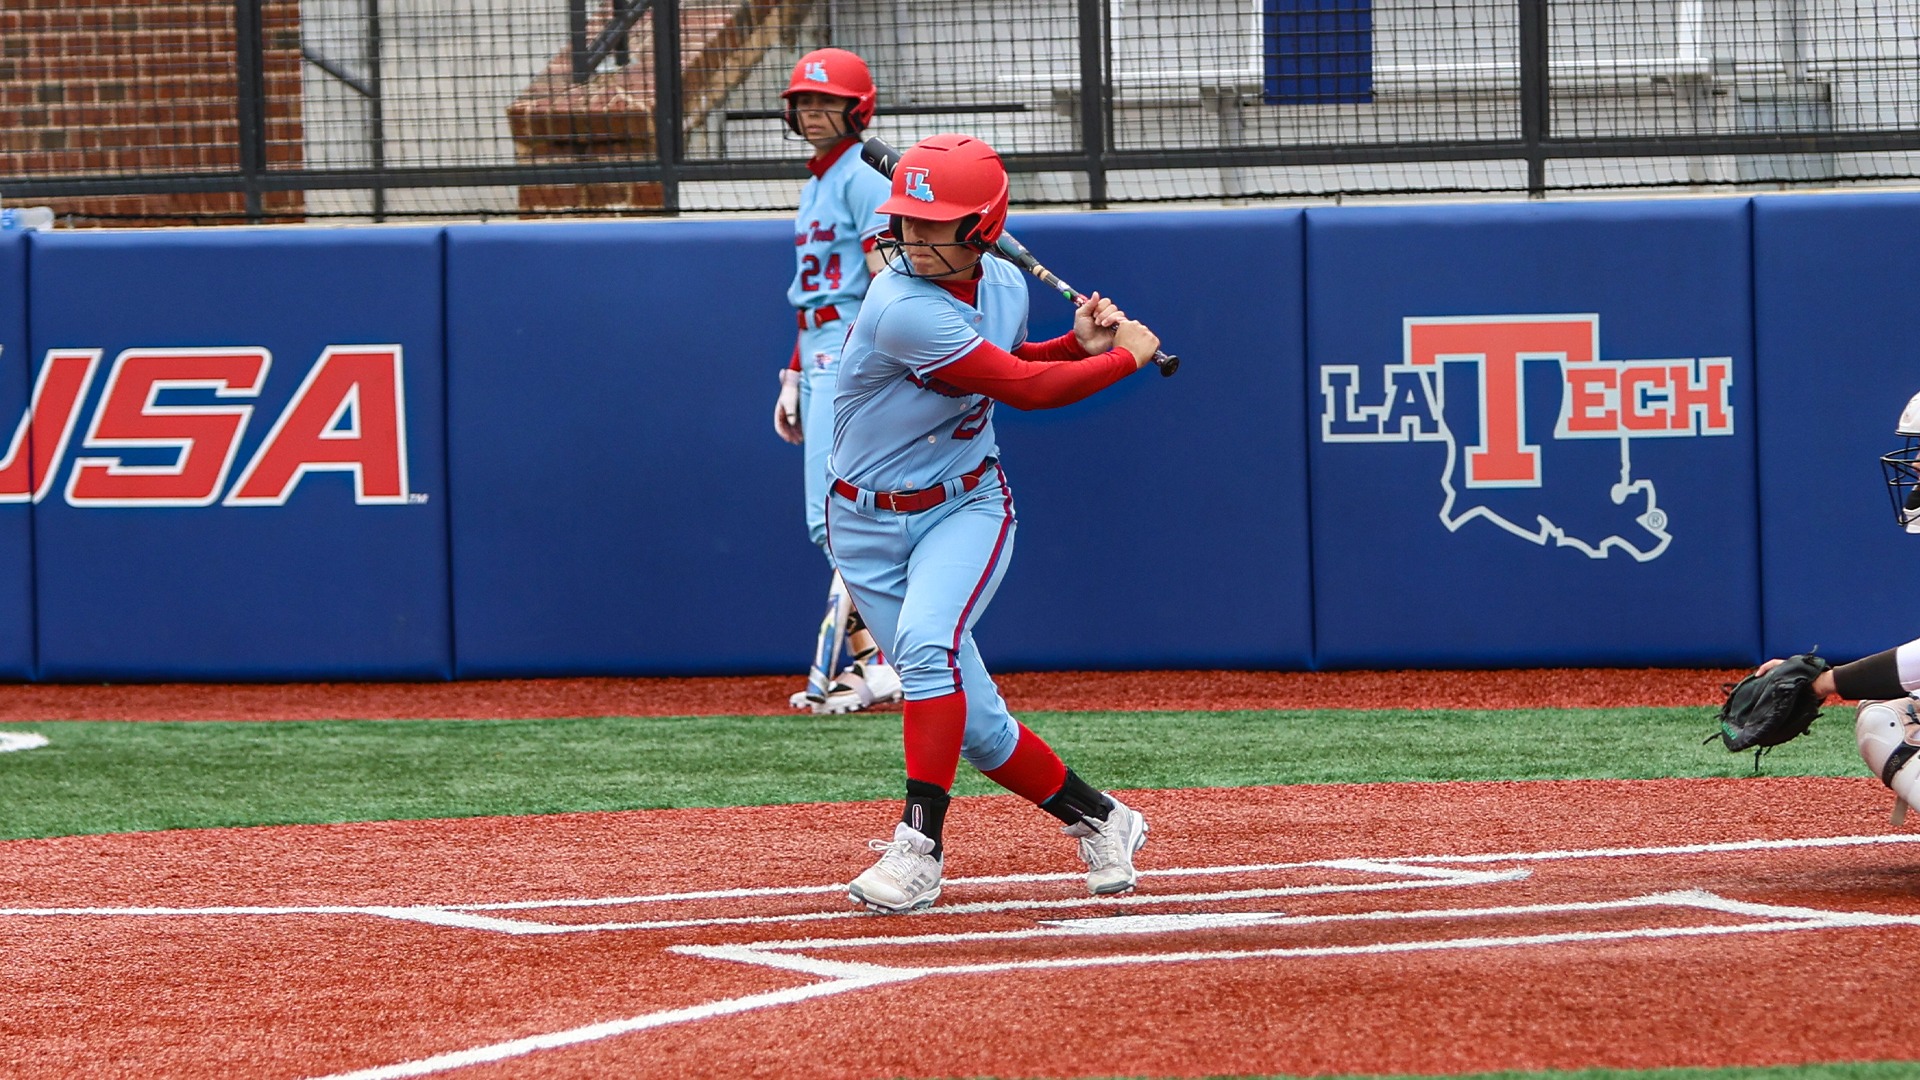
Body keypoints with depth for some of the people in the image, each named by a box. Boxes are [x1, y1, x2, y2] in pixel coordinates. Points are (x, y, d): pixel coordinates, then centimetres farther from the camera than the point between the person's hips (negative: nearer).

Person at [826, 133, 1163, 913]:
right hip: (871, 523, -2)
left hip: (965, 505, 2)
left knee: (926, 642, -29)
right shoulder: (903, 309, -25)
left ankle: (918, 848, -29)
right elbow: (1022, 387, -20)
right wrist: (1128, 356, -6)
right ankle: (1097, 820, 22)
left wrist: (1080, 346, 0)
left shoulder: (1004, 286, -4)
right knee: (973, 721, 0)